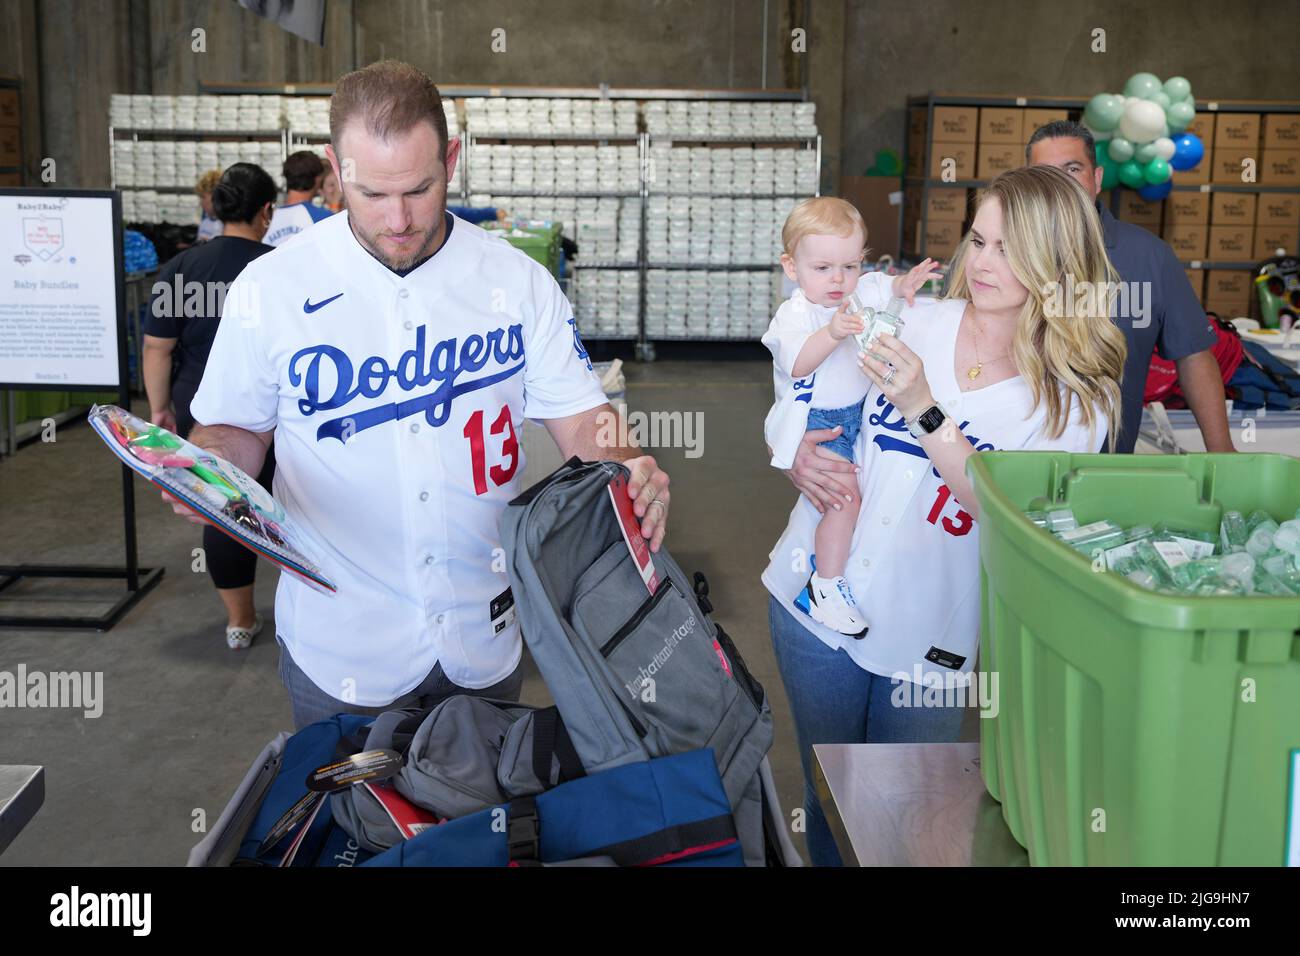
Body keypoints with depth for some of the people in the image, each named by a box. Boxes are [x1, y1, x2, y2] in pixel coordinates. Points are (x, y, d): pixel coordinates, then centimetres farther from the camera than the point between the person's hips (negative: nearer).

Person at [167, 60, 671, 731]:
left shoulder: (517, 281, -4)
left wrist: (628, 470, -25)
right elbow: (236, 428, 4)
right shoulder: (271, 288, -7)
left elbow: (581, 419, -3)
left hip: (486, 634, 2)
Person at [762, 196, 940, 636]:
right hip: (811, 425, -9)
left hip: (853, 415, 9)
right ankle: (826, 583, -7)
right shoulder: (795, 314, -21)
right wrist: (831, 333, -52)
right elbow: (797, 365, -36)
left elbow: (883, 287, 19)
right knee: (845, 497, -22)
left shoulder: (859, 292, 0)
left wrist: (904, 283, -5)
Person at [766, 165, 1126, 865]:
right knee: (826, 792, 16)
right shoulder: (911, 322, -1)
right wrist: (797, 457, -10)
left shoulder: (1078, 397, -7)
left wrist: (925, 411, -27)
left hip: (930, 638, -2)